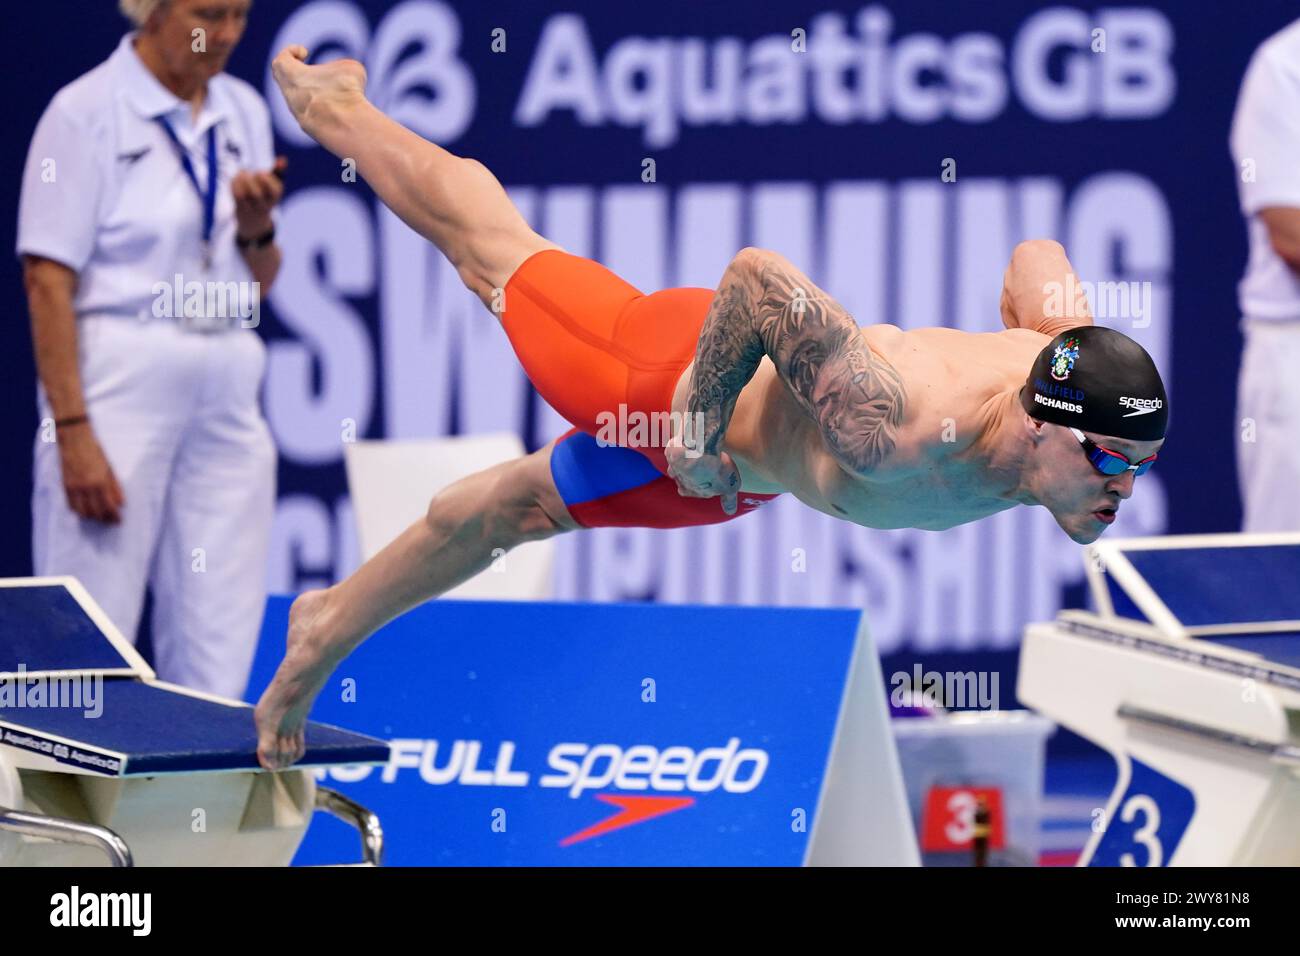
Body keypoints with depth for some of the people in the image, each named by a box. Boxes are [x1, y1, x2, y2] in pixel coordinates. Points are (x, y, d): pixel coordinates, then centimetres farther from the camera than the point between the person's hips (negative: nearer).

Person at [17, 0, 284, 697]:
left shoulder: (243, 111, 10)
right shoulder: (87, 111, -8)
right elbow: (48, 280, -12)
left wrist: (256, 226, -6)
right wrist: (72, 430, -18)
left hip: (226, 385, 6)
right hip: (120, 380, -6)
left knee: (218, 640, 5)